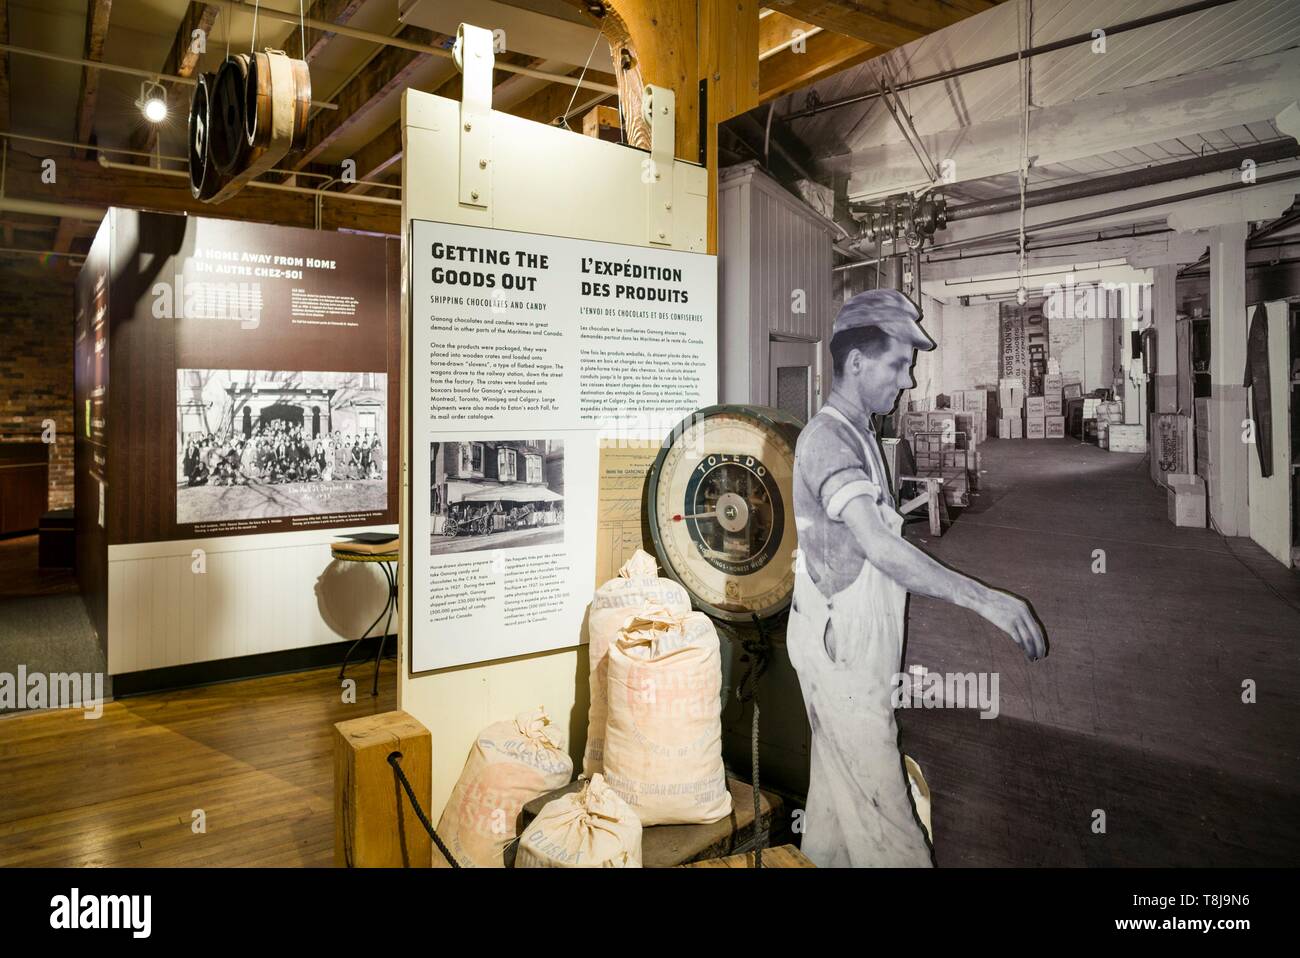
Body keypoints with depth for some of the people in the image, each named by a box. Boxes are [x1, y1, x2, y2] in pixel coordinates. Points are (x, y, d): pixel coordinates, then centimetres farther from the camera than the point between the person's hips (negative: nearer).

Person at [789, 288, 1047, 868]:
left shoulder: (855, 434, 11)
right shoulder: (827, 439, -21)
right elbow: (878, 546, -34)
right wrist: (984, 599, -36)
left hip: (852, 639, 10)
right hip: (840, 643, -10)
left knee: (839, 768, 20)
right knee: (878, 791, 0)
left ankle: (824, 855, 35)